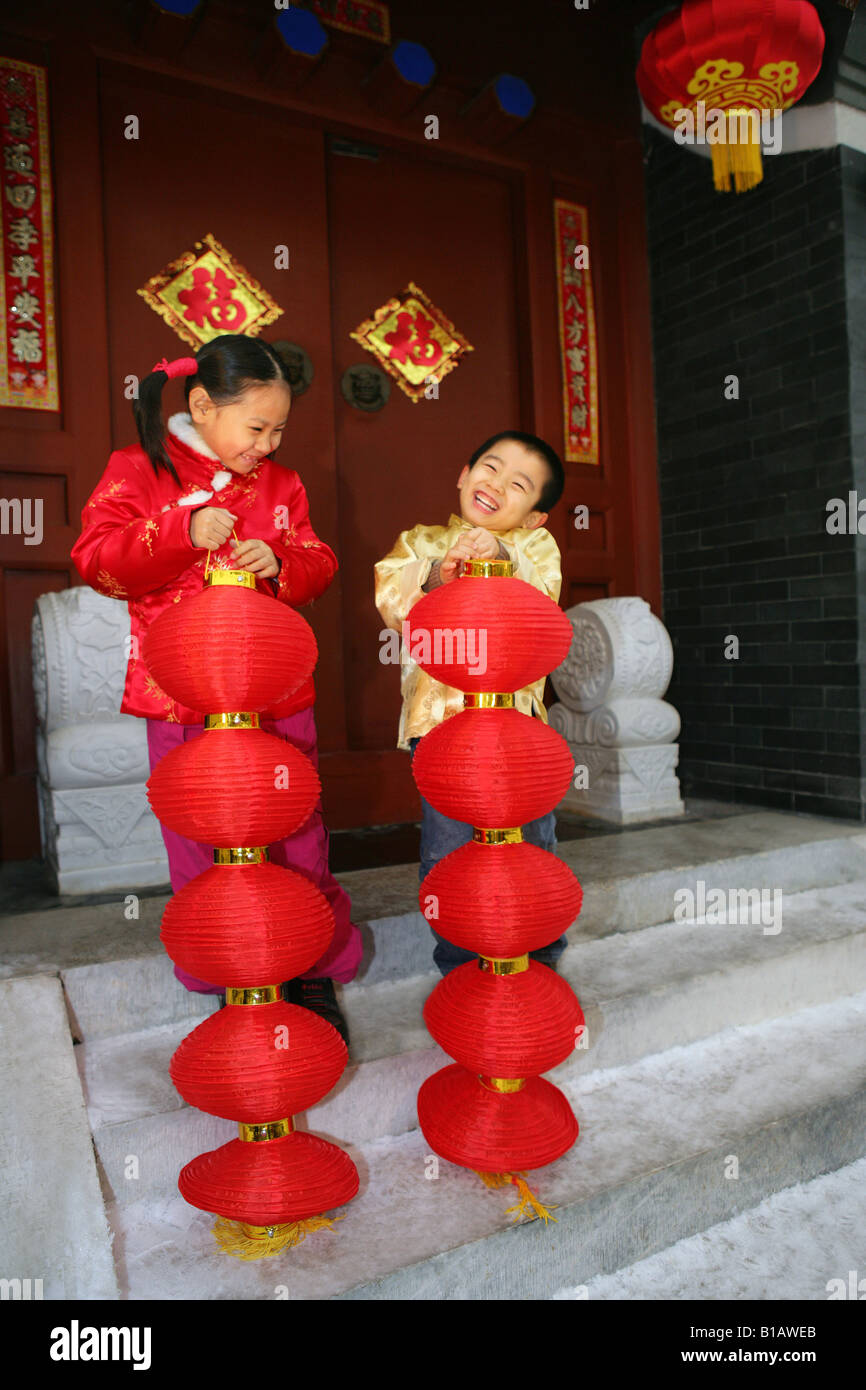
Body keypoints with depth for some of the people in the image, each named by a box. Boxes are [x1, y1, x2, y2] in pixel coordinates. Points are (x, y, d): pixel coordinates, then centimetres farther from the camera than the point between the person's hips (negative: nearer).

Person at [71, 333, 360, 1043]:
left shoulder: (281, 483, 10)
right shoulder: (138, 470, 1)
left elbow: (317, 563, 9)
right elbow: (97, 559, -8)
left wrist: (279, 563, -13)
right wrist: (184, 532, -21)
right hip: (184, 700, -2)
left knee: (296, 836, 8)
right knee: (203, 848, 7)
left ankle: (315, 970, 24)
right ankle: (221, 977, 26)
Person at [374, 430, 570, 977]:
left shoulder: (536, 545, 13)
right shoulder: (421, 541, 14)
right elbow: (390, 602, -3)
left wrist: (504, 561, -21)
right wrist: (435, 575, -19)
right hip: (437, 712, 0)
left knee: (531, 842, 5)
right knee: (448, 847, 0)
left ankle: (541, 954, 27)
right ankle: (460, 961, 20)